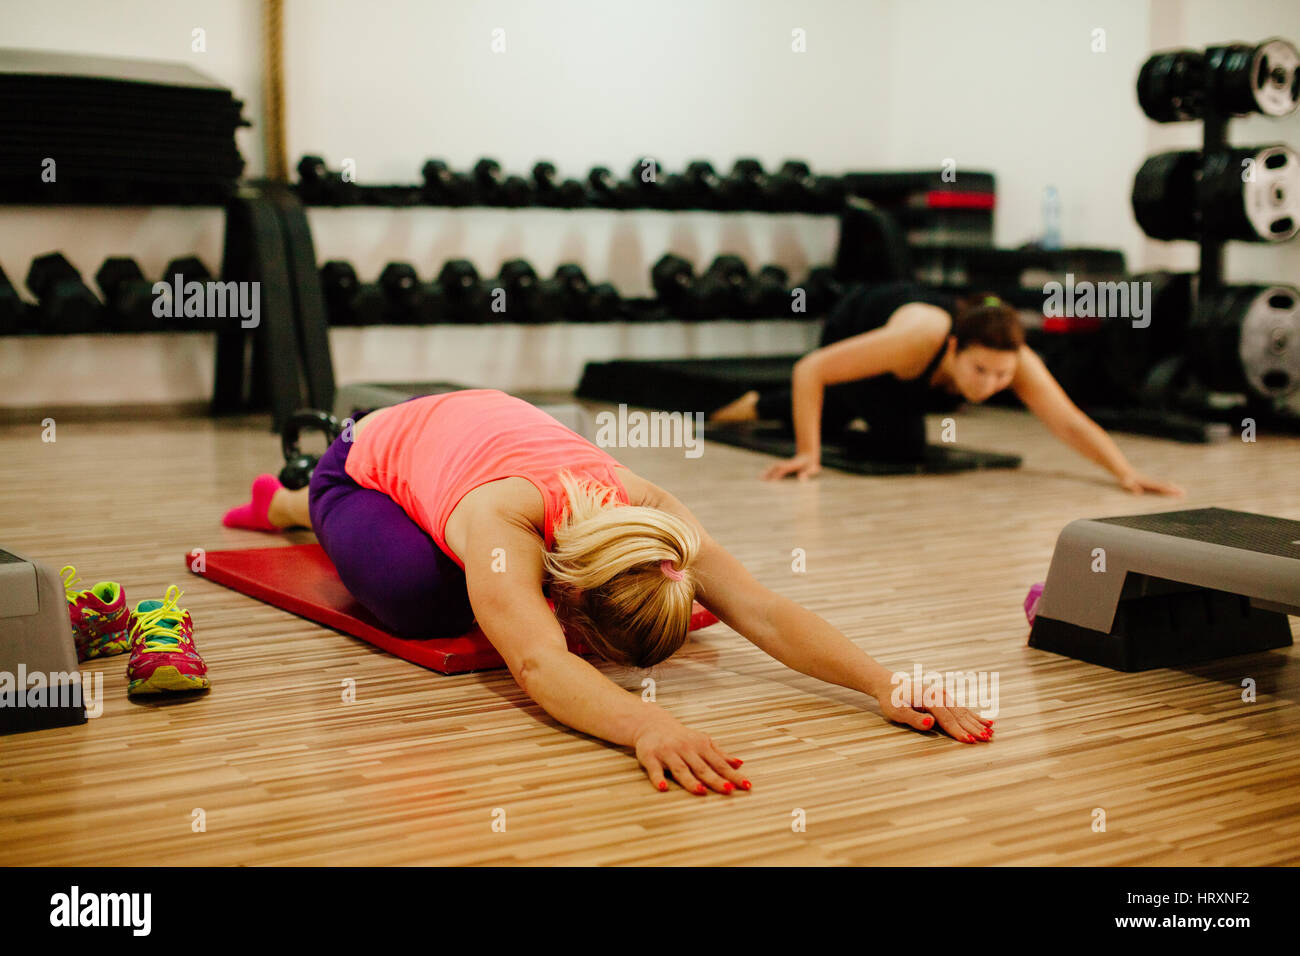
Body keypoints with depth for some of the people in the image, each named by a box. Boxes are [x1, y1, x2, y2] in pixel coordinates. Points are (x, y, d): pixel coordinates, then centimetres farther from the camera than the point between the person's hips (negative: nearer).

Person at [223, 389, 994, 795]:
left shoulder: (645, 508, -34)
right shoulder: (503, 523, -47)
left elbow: (765, 612, -41)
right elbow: (539, 663, -63)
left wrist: (888, 685, -54)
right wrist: (648, 726, -79)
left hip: (480, 417, 5)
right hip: (371, 459, -5)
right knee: (421, 596, -23)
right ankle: (293, 503, 10)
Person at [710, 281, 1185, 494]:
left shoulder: (1015, 360, -41)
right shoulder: (918, 340, -50)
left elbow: (1071, 424, -42)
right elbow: (811, 370, -43)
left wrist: (1127, 472, -57)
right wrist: (807, 455, -44)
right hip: (852, 327, -5)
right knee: (901, 443, -13)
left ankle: (758, 407, 59)